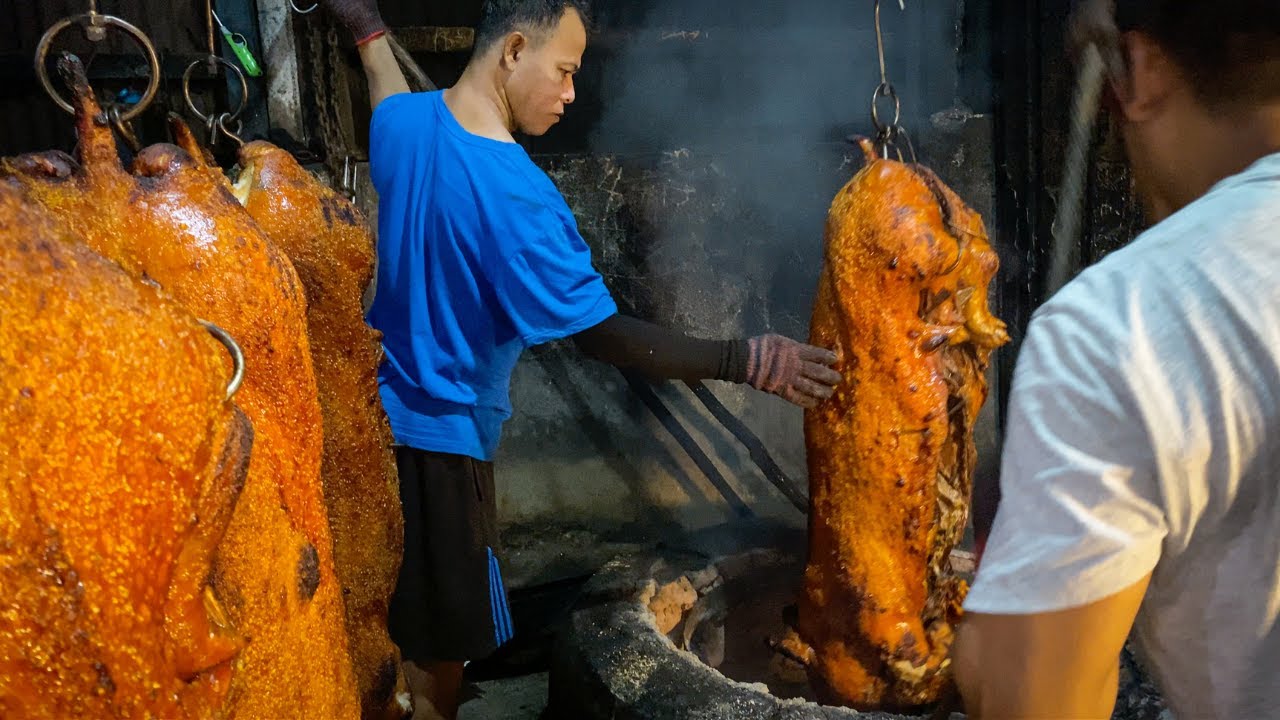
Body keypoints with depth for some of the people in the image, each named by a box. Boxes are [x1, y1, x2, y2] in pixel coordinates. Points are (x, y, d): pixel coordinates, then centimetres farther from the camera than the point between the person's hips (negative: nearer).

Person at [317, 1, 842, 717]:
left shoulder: (404, 121, -3)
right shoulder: (516, 194, -28)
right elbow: (606, 336, -25)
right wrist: (748, 362, -19)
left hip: (375, 414, 9)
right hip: (440, 438, -8)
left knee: (385, 625, 25)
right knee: (443, 647, 11)